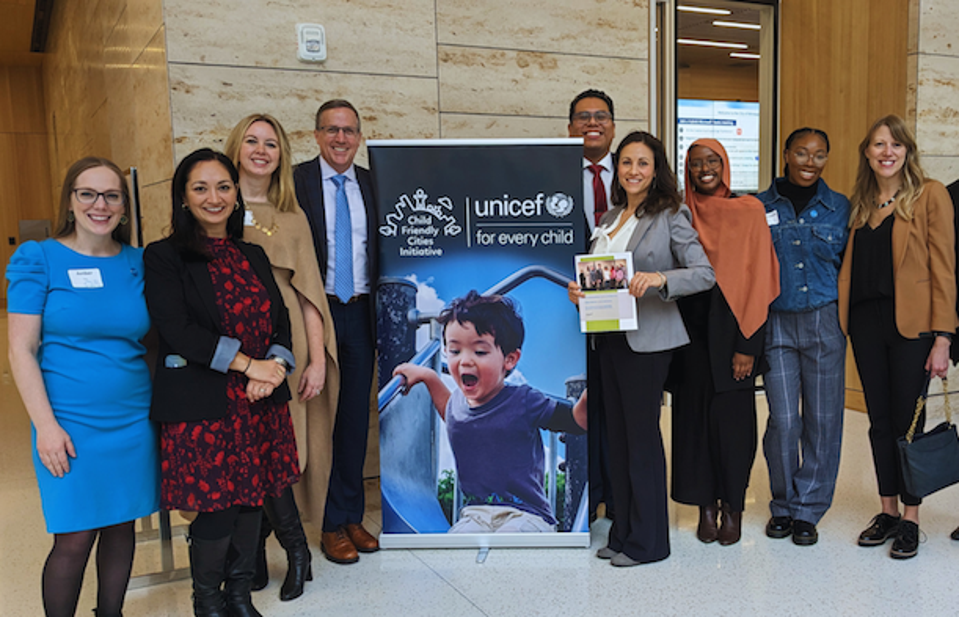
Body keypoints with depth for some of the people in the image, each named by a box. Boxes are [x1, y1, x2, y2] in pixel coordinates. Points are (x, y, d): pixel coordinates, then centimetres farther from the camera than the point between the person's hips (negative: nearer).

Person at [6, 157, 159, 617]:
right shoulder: (38, 259, -4)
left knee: (121, 525, 13)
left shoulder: (138, 263, 6)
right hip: (70, 423, -4)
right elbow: (21, 349, -6)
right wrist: (46, 425, -12)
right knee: (75, 539, -1)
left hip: (133, 420, 4)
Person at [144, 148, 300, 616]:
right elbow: (177, 330, -13)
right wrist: (248, 363, -16)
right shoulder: (164, 258, -3)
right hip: (202, 405, -5)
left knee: (252, 500, 9)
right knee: (218, 507, -1)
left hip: (260, 402, 5)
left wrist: (274, 367, -9)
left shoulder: (254, 257, 14)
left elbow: (280, 322, 11)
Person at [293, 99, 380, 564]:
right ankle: (332, 524, 14)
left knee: (357, 417, 10)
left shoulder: (372, 184, 10)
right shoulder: (296, 181, -2)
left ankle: (353, 516, 23)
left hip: (360, 314, 4)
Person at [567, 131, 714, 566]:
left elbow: (705, 273, -12)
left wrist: (660, 277, -28)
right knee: (617, 436, 11)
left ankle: (647, 542, 12)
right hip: (609, 337, 7)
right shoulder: (610, 217, 15)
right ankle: (622, 533, 23)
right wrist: (577, 291, 0)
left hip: (647, 338, -7)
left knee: (642, 435, -2)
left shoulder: (670, 216, -5)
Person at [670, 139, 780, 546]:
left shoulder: (748, 211, -1)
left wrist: (747, 345, -11)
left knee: (731, 417, 0)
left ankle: (733, 508, 16)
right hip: (691, 330, 3)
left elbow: (756, 280, -5)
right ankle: (706, 507, 18)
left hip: (730, 329, -3)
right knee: (694, 414, 5)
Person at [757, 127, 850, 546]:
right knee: (783, 420, -3)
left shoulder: (840, 208, 6)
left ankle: (807, 510, 17)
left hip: (825, 323, 1)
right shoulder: (761, 207, 5)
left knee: (822, 418, 3)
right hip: (776, 323, -1)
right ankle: (783, 504, 18)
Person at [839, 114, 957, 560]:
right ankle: (888, 511, 23)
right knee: (880, 420, 11)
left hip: (910, 323, -5)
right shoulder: (860, 204, 13)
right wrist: (842, 321, 4)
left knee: (907, 420, 1)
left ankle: (910, 519, 15)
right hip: (865, 322, 5)